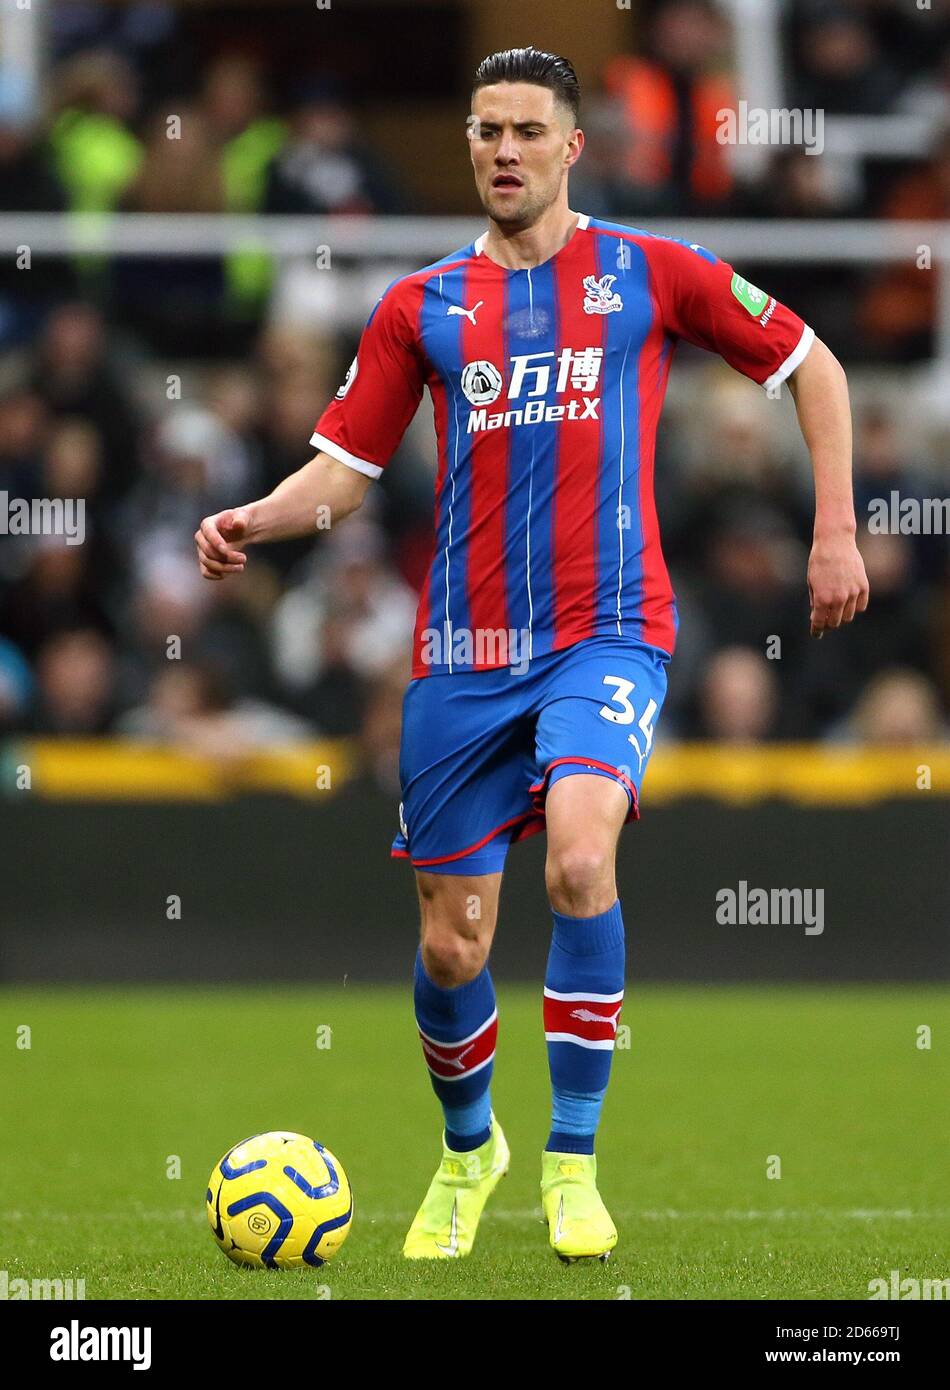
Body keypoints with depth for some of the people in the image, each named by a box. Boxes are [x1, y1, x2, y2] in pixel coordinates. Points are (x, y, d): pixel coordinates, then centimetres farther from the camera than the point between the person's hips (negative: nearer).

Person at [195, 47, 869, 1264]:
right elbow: (345, 466, 9)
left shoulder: (648, 275, 2)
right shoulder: (422, 307, 8)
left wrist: (834, 531, 5)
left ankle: (573, 1162, -18)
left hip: (608, 630, -3)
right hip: (464, 651, 3)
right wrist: (254, 521, -11)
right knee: (450, 946, 5)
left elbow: (807, 365, 11)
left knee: (579, 855, -30)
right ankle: (467, 1152, 34)